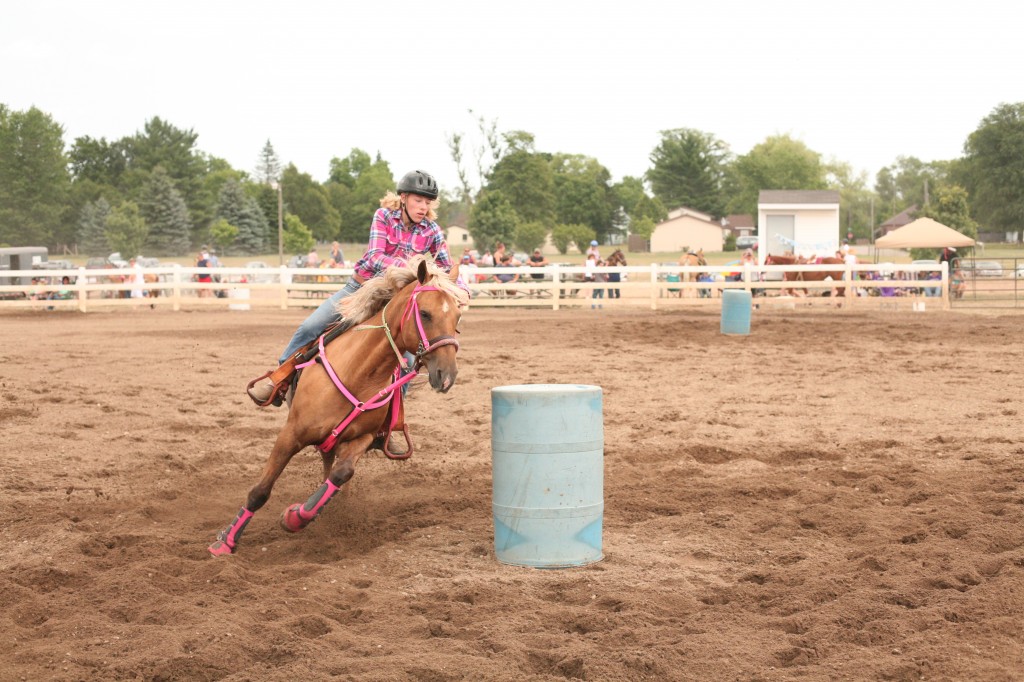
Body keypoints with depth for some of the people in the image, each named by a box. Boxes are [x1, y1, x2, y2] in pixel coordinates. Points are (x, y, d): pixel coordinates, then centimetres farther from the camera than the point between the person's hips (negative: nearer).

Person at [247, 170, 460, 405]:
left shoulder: (431, 231, -8)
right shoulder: (384, 216, -13)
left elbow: (449, 270, -5)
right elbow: (375, 257, -25)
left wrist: (462, 289, -27)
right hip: (360, 286, -1)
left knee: (406, 361, -15)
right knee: (309, 328, -12)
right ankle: (281, 374, 8)